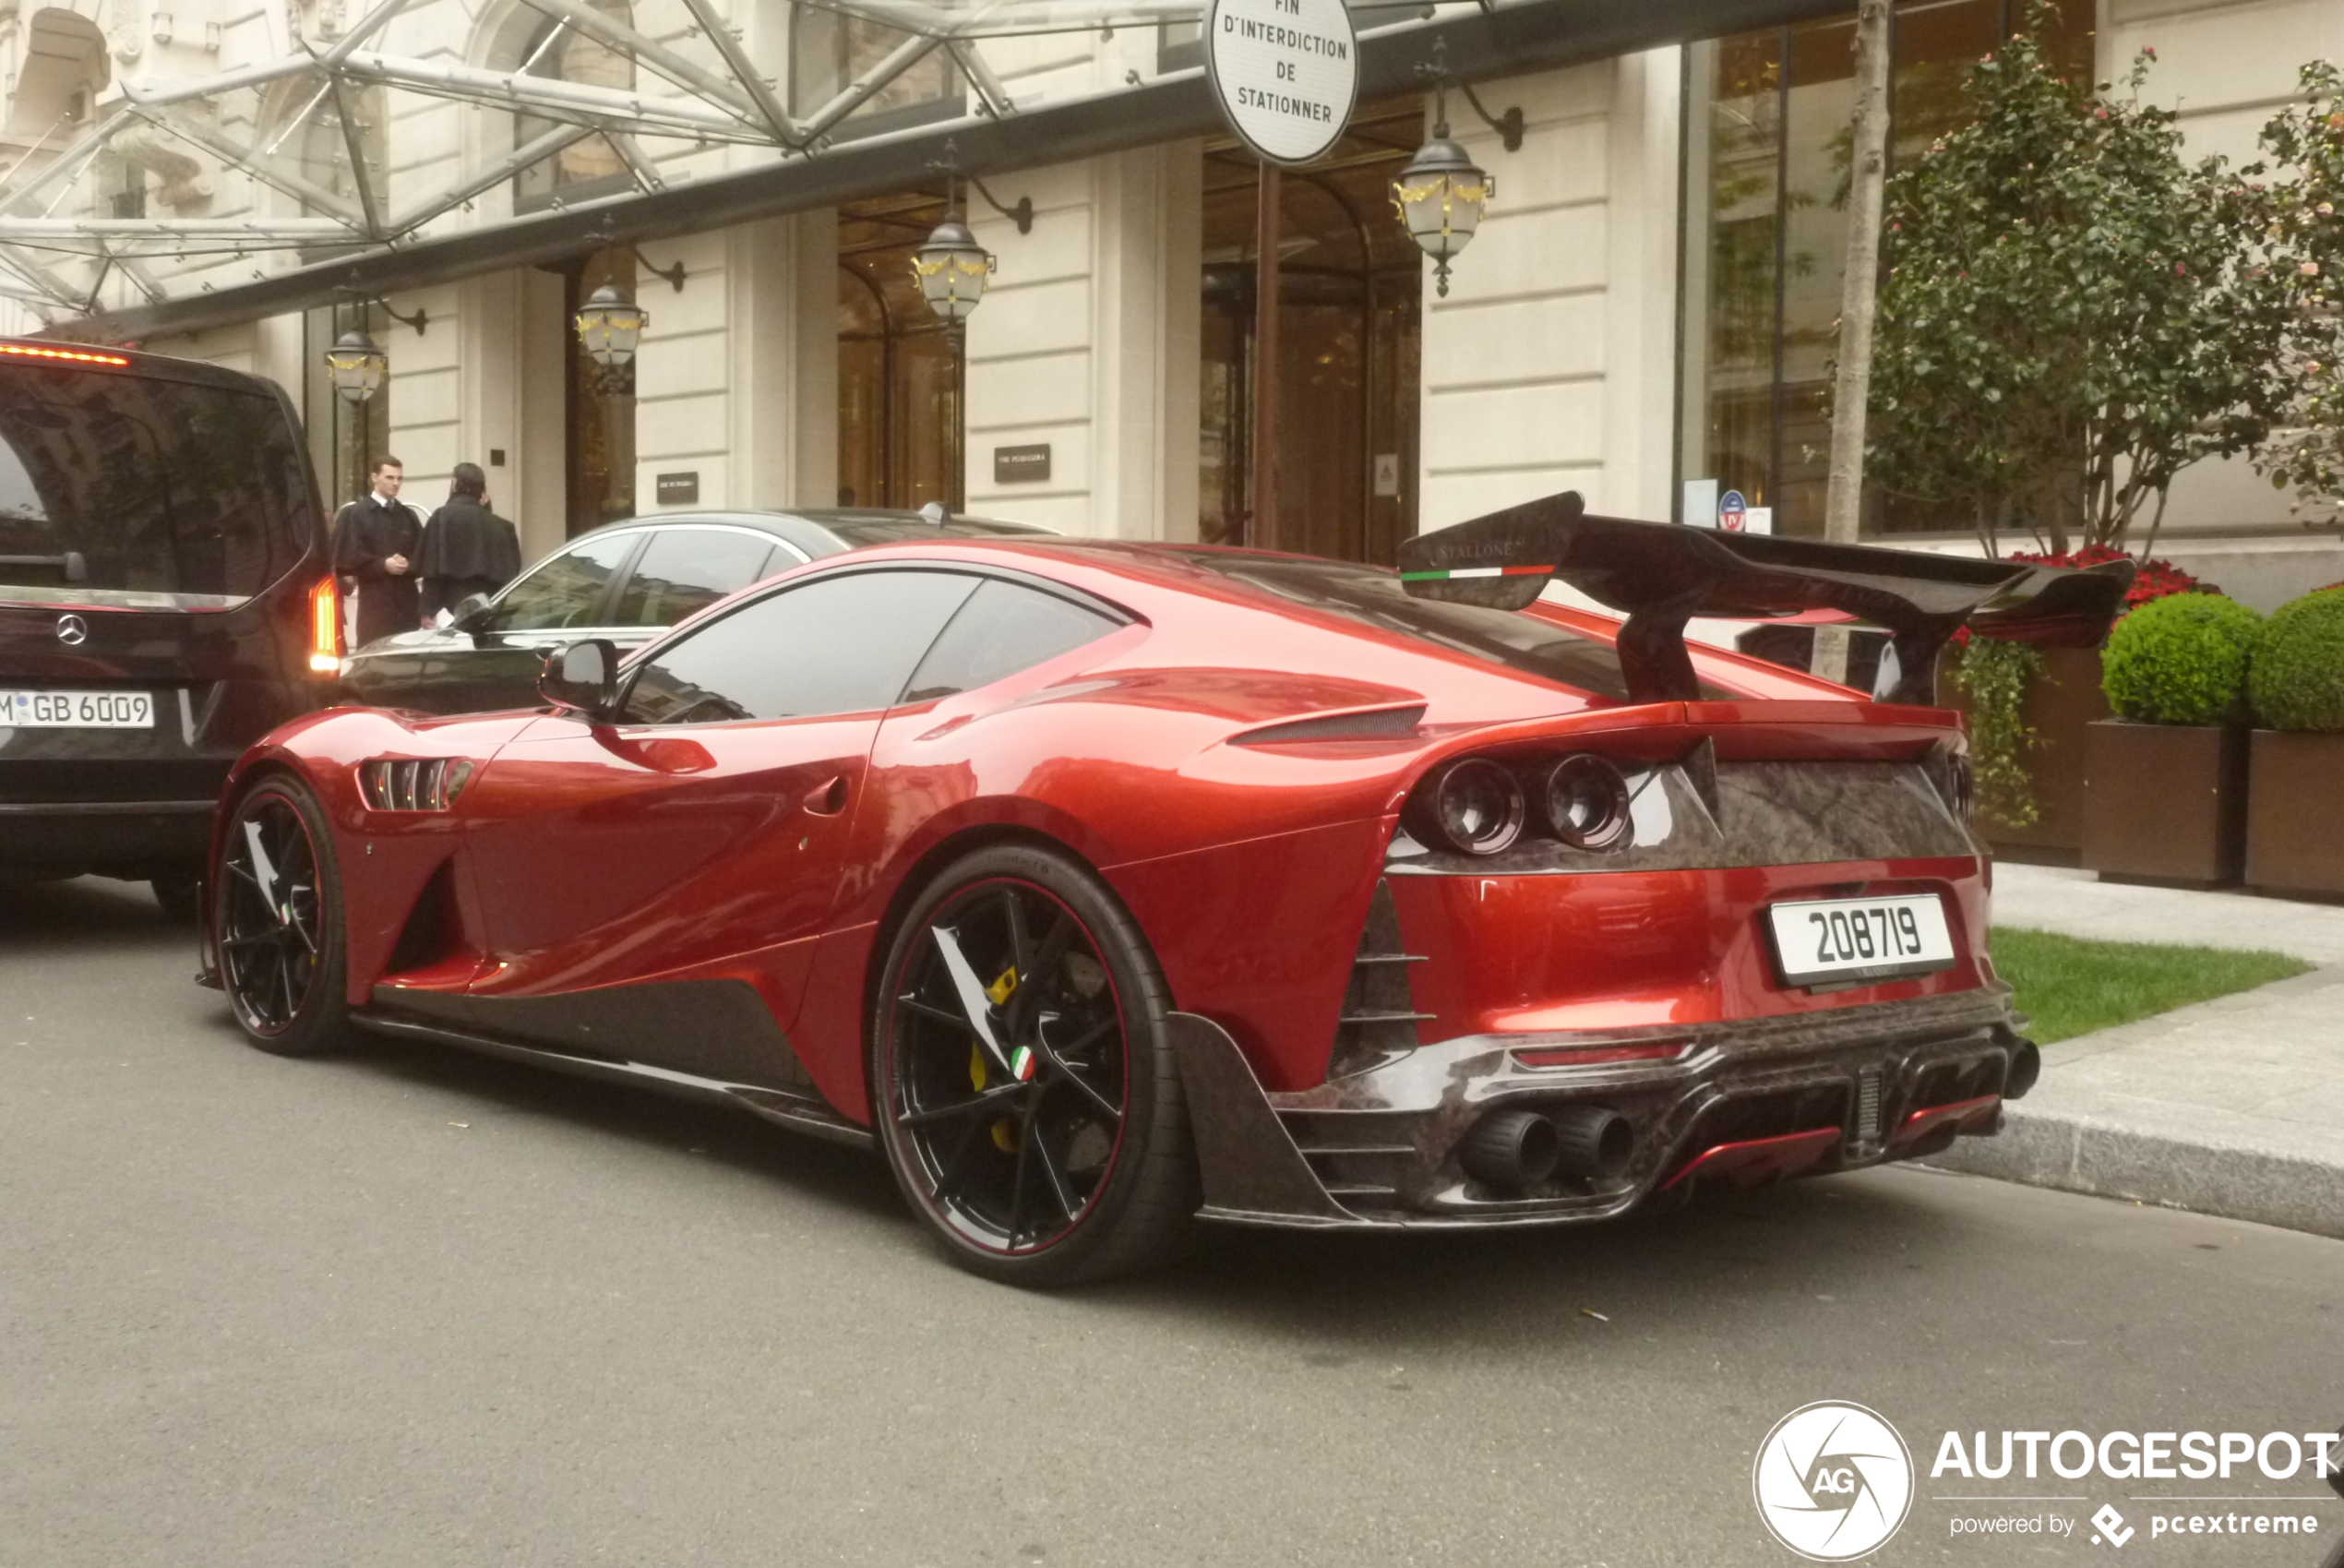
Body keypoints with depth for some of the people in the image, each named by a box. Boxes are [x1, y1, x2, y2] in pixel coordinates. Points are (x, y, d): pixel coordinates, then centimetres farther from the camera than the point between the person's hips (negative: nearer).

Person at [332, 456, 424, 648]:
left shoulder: (408, 515, 18)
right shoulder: (354, 514, 3)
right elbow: (345, 557, -6)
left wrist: (409, 565, -11)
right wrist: (383, 565, -15)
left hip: (407, 602, 5)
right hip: (374, 603, -5)